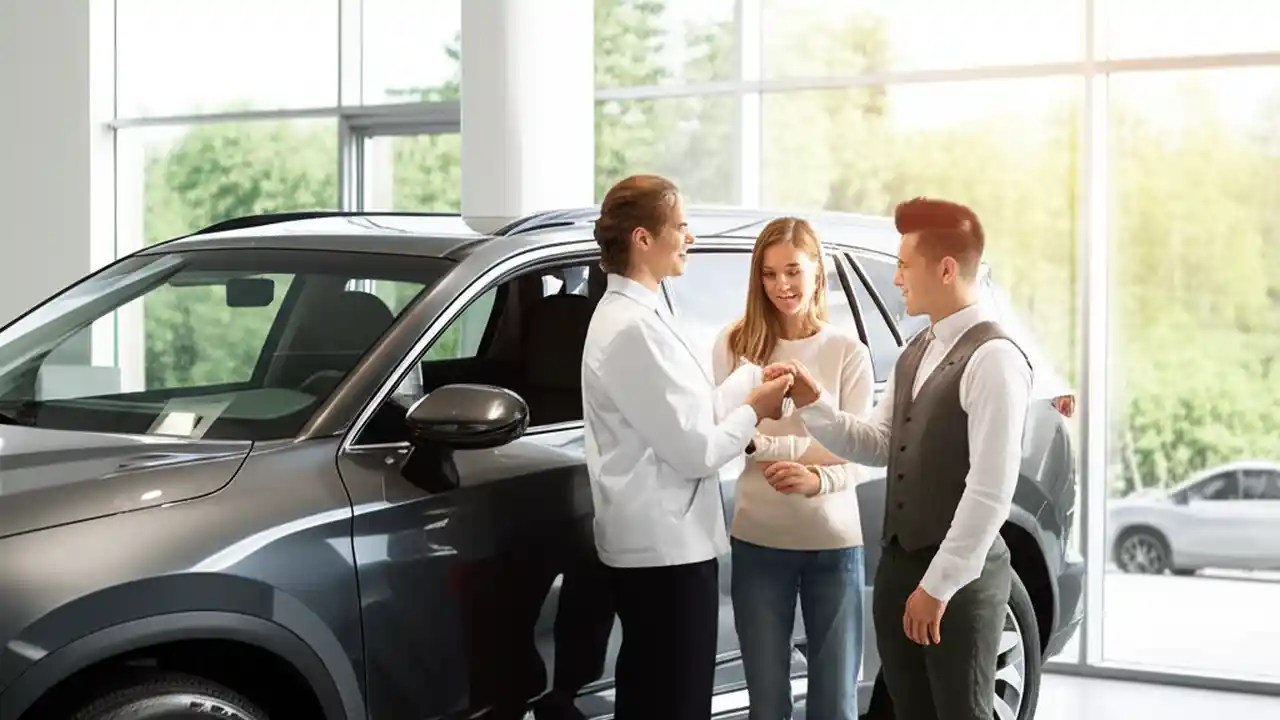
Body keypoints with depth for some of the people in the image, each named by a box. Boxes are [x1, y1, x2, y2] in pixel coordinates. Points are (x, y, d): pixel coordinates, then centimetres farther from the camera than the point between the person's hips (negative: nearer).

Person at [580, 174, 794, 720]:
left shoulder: (635, 313, 12)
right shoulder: (632, 327, -20)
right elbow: (691, 451, -19)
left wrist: (746, 412, 2)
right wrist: (754, 411, -4)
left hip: (655, 542, 10)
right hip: (666, 547, -10)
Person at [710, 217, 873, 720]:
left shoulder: (848, 352, -1)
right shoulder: (734, 345, 0)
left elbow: (857, 456, -6)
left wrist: (817, 480, -27)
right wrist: (810, 445, -17)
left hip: (833, 542, 0)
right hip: (758, 541, 1)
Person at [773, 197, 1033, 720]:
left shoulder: (993, 359, -18)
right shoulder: (915, 354, 12)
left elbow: (990, 490, -21)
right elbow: (879, 446, 12)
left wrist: (939, 585, -19)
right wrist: (813, 403, -2)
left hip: (958, 578, -8)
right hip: (899, 565, 8)